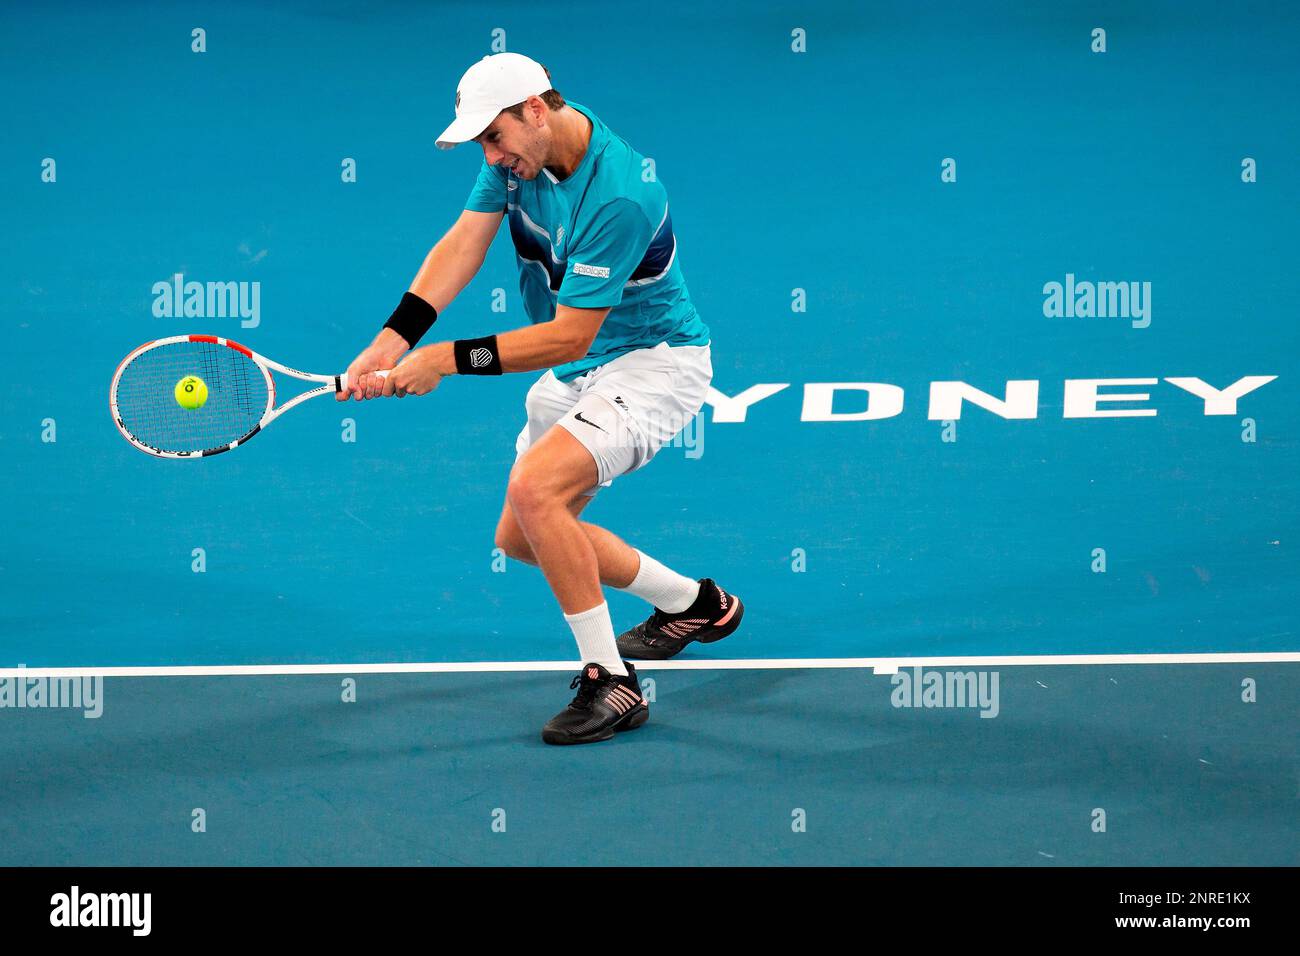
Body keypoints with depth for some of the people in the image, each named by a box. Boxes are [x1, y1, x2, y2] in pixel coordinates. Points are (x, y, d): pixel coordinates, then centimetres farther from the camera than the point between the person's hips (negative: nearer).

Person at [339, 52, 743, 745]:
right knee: (519, 539, 14)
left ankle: (611, 684, -20)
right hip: (573, 372, 10)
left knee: (534, 487, -31)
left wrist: (450, 358, -29)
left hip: (653, 362, -10)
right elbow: (464, 242, -10)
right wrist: (392, 340, -23)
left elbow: (571, 335, -29)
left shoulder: (618, 197, -31)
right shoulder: (517, 152, -6)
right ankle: (694, 605, 34)